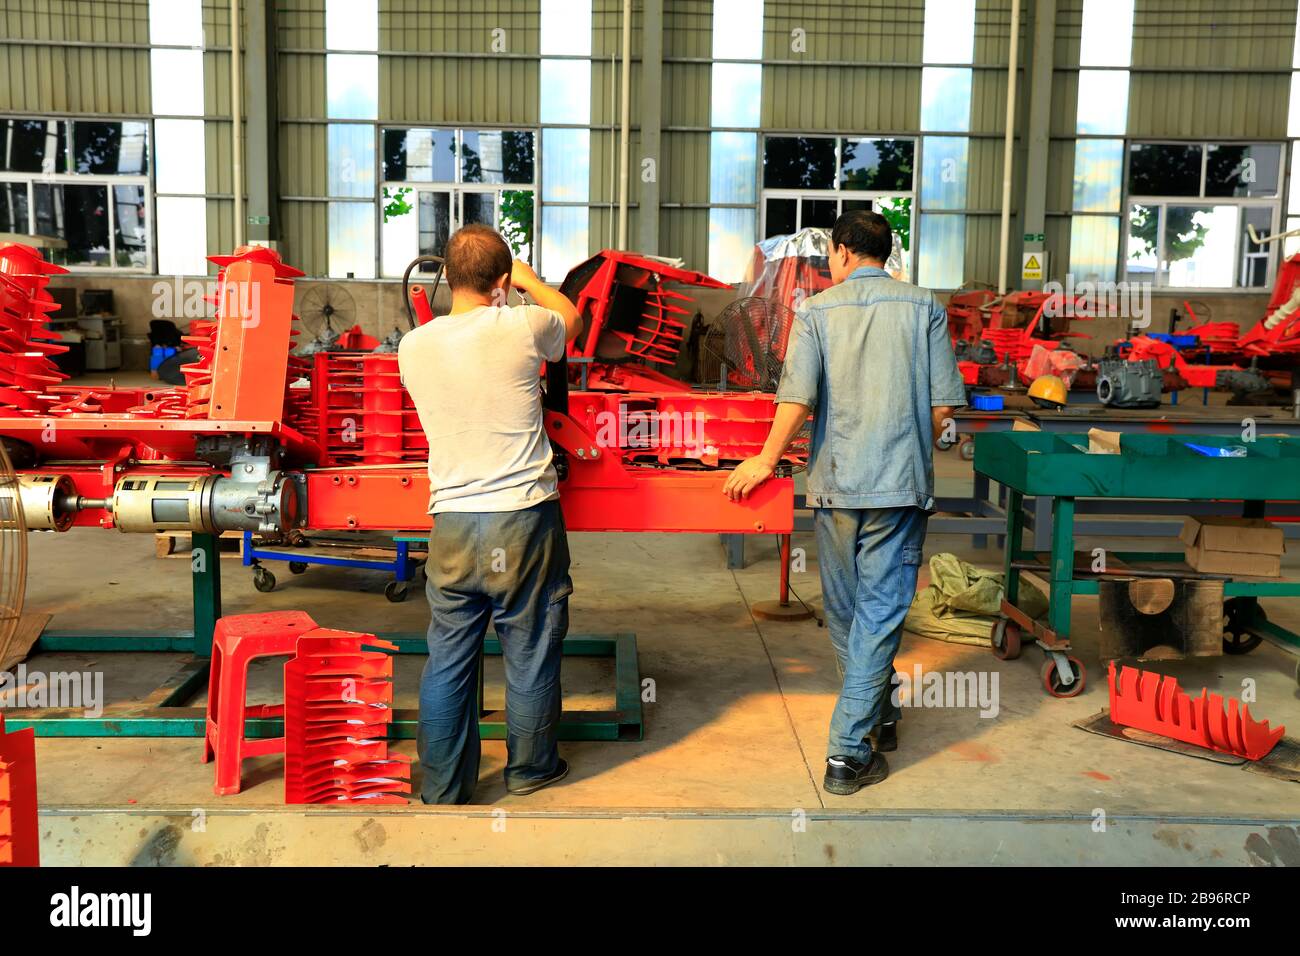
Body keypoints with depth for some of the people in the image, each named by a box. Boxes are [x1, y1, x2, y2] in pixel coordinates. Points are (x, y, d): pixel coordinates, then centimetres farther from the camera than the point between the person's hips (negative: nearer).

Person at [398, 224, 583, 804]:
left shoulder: (413, 347, 0)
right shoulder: (521, 328, -10)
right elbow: (571, 319, 13)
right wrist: (531, 280, 29)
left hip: (451, 523, 3)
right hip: (524, 519, -2)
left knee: (448, 659, 12)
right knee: (530, 652, 14)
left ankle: (442, 788, 21)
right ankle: (530, 768, 31)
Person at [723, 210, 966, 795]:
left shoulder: (817, 309, 0)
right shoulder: (924, 307, 2)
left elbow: (798, 399, -10)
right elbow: (943, 405, -1)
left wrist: (766, 461, 2)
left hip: (835, 483, 1)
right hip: (901, 484, 0)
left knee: (844, 609, 18)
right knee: (880, 611, 1)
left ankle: (876, 715, 37)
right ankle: (848, 753, 0)